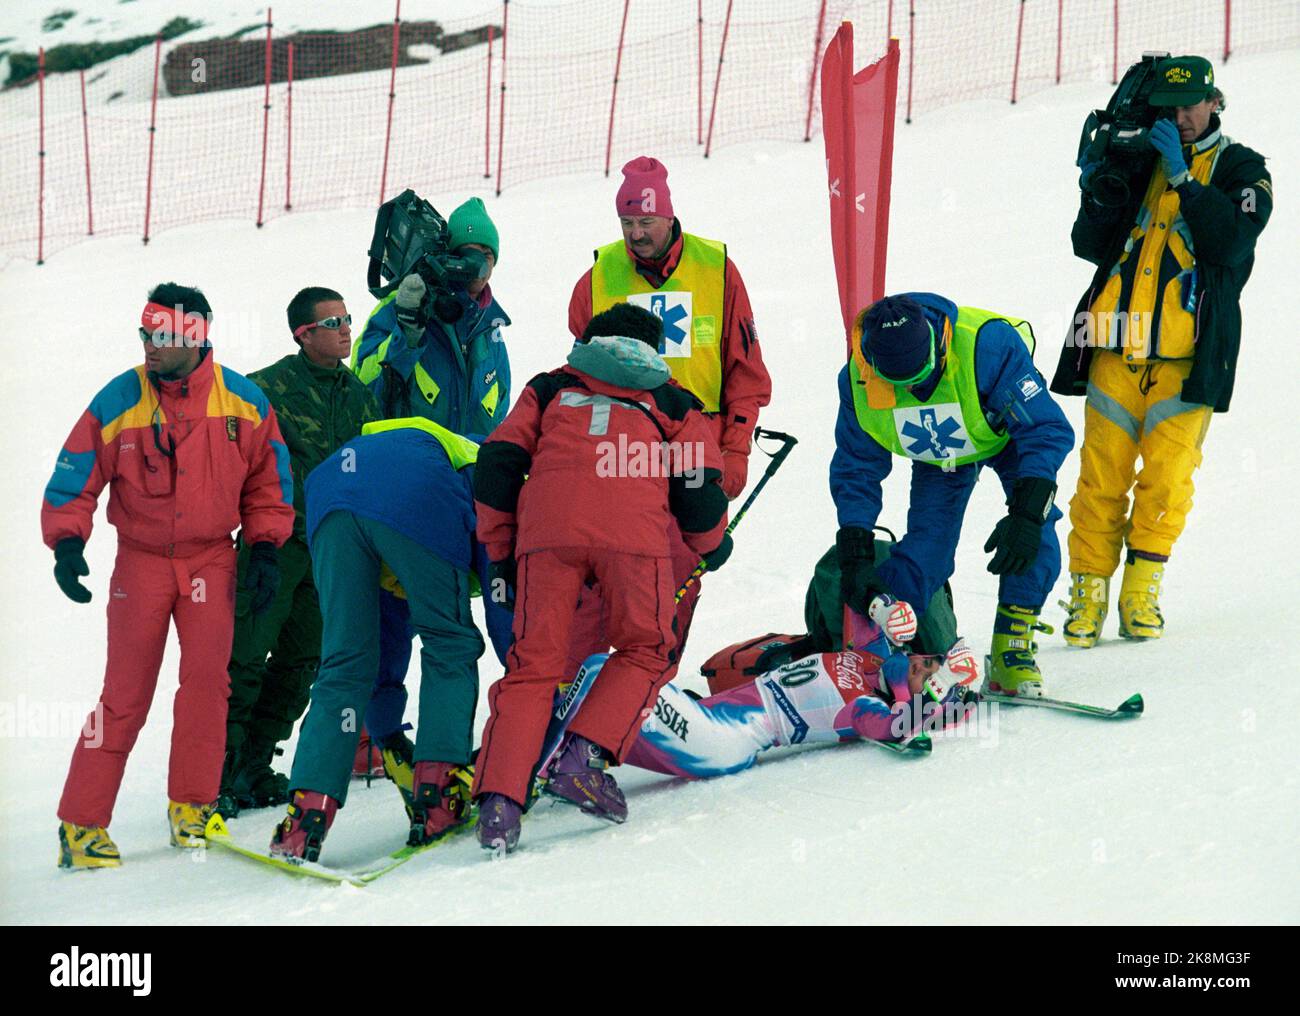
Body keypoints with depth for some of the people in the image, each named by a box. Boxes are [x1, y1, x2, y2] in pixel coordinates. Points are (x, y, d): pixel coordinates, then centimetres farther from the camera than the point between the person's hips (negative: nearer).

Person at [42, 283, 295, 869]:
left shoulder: (243, 403, -5)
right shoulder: (118, 403, -11)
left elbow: (268, 481, 8)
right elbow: (73, 483, -5)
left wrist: (265, 548, 1)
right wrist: (67, 544, -19)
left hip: (211, 557, 1)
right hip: (142, 559, -1)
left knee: (206, 677, -14)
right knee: (125, 693, -5)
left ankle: (191, 806, -1)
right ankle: (81, 823, 0)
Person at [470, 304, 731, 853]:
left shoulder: (551, 390, 31)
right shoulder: (671, 402, 30)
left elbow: (498, 463, 19)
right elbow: (700, 488, 21)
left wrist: (499, 549, 25)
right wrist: (712, 546, 41)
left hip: (547, 524, 1)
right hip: (634, 530, -1)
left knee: (534, 662, 5)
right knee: (645, 651, 16)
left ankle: (498, 798, -9)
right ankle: (583, 755, -4)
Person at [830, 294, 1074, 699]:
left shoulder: (988, 346, -42)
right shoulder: (858, 380, -29)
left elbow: (1048, 432, -36)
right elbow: (856, 471, -14)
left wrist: (1026, 514, -46)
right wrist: (856, 558, -20)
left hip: (1008, 437, -2)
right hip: (938, 458, 2)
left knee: (1034, 540, -25)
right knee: (924, 551, -16)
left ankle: (1011, 651, -12)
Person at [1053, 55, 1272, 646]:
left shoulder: (1240, 169, 8)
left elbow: (1231, 241, -9)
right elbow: (1090, 246, 13)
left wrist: (1182, 177, -13)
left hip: (1187, 355, -2)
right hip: (1117, 348, 2)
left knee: (1166, 479, -8)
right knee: (1102, 476, -3)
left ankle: (1141, 592, 3)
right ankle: (1089, 591, 3)